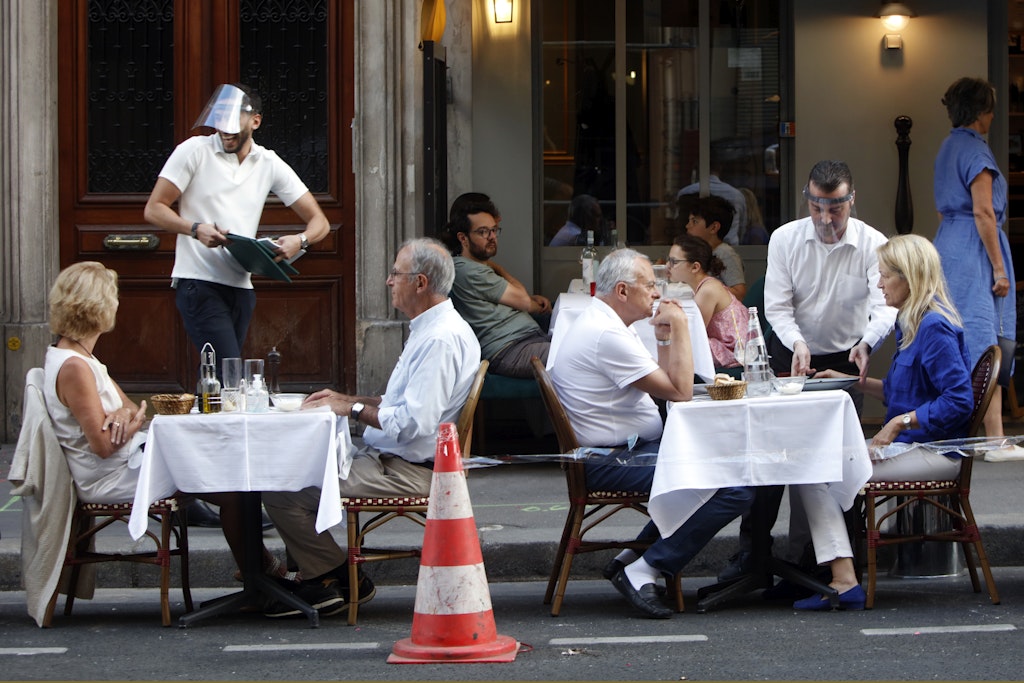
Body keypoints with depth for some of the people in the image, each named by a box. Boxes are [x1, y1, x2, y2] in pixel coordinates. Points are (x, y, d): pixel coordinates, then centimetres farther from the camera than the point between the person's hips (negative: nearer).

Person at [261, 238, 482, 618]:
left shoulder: (441, 339, -19)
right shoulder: (431, 330, 16)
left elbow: (413, 422, -26)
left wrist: (354, 409, -14)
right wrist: (346, 400, 15)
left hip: (406, 471, -12)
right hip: (389, 458, 12)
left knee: (282, 492, -19)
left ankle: (333, 582, -3)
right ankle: (316, 574, 11)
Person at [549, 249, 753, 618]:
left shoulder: (596, 323, 17)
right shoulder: (607, 336, -19)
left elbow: (662, 386, 20)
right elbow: (680, 391, -18)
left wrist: (664, 338, 8)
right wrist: (679, 328, -10)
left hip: (625, 450, 11)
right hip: (615, 461, -11)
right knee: (734, 490, -20)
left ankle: (634, 555, 15)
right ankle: (643, 572, -14)